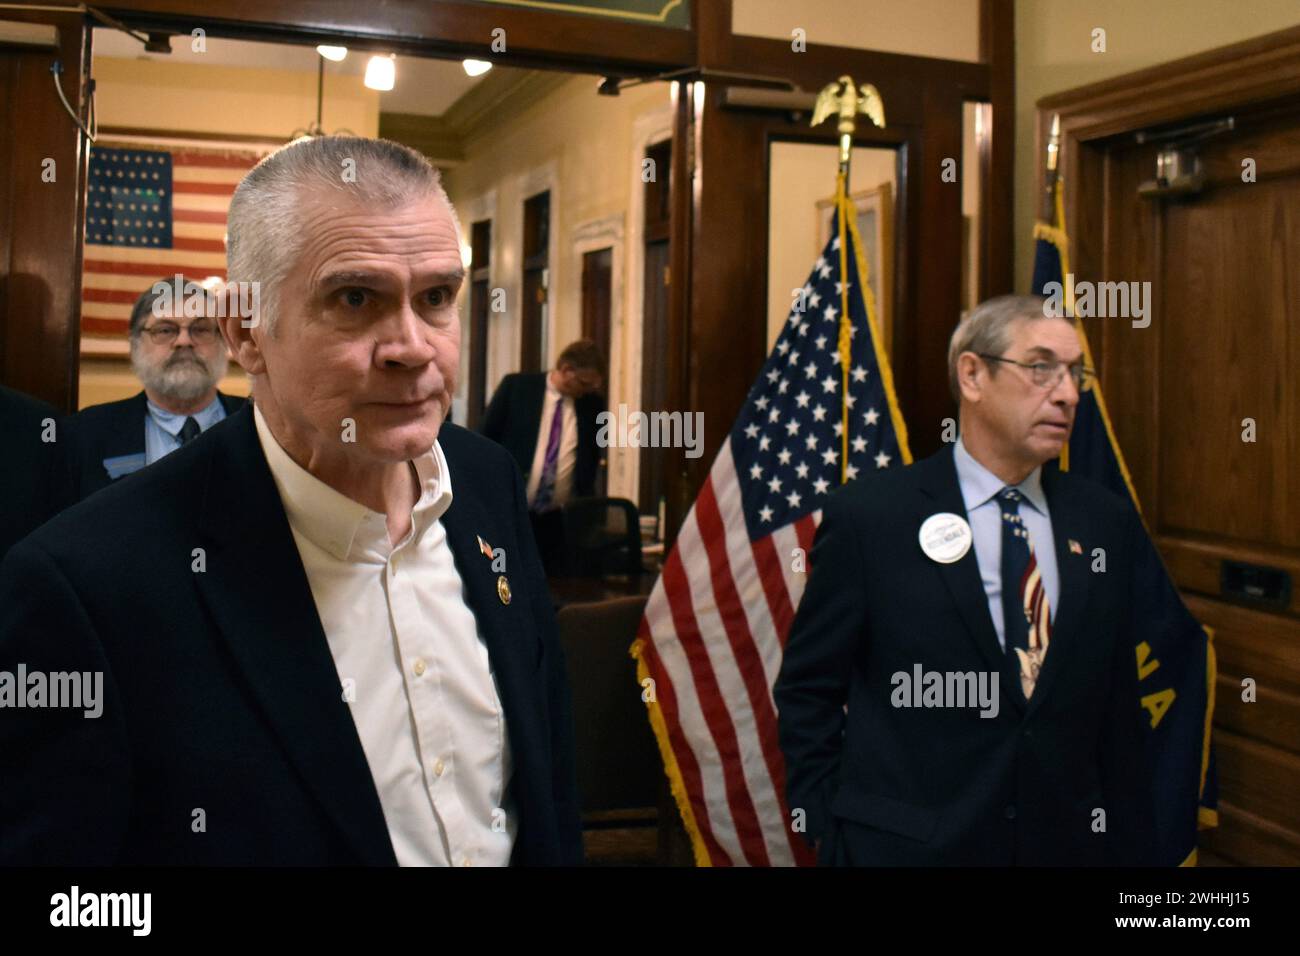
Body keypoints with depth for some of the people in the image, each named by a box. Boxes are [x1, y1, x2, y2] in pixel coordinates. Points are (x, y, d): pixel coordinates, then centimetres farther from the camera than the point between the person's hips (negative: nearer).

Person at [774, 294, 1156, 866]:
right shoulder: (868, 517, -10)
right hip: (904, 843, -3)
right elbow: (807, 693, -4)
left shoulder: (1107, 524, 3)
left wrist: (1128, 845, 6)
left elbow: (1118, 706, 8)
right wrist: (829, 828, -7)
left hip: (1066, 843, 4)